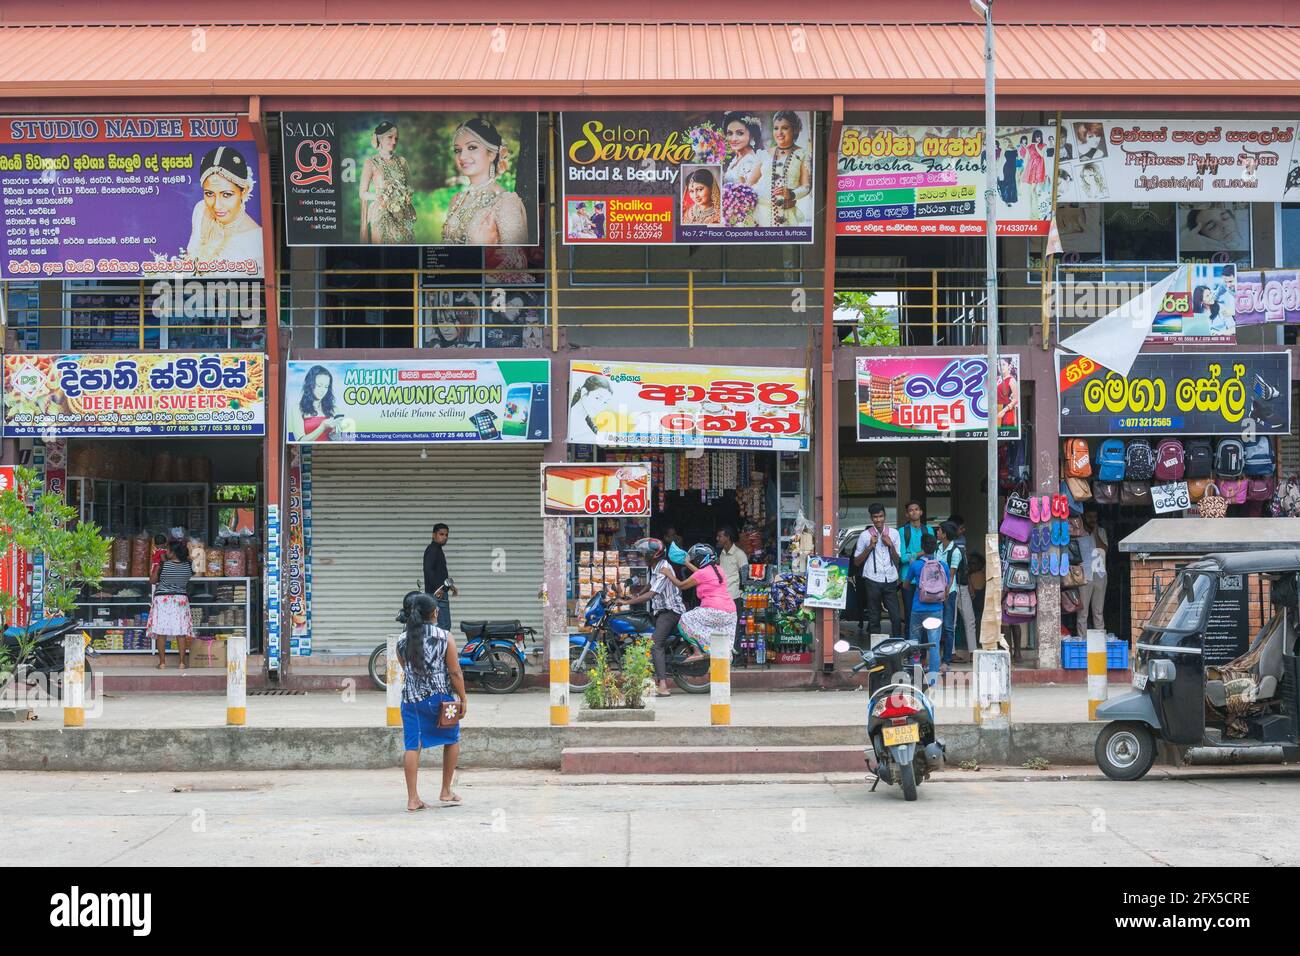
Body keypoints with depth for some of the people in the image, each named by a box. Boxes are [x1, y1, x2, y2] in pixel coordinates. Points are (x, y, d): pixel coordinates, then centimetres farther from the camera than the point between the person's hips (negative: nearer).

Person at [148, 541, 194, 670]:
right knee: (181, 633, 3)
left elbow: (152, 581, -3)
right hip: (181, 599, 3)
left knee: (161, 632, 2)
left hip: (162, 599, -3)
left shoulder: (163, 565, -12)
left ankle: (162, 662, 1)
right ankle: (182, 662, 1)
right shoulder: (188, 566, -4)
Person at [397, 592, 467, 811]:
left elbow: (406, 670, 14)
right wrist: (463, 699, 0)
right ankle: (446, 791, 21)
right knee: (452, 740, 17)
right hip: (439, 697, -2)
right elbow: (455, 672, -6)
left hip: (410, 698, 2)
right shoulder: (444, 637, -5)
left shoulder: (402, 641, 5)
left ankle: (413, 798, -2)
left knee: (412, 746, 2)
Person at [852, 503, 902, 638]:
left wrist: (891, 545, -5)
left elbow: (898, 560, 11)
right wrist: (870, 547, -5)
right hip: (873, 580, -1)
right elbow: (856, 562, 6)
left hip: (890, 581, 1)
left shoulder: (893, 533, 11)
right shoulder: (865, 535, 4)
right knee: (874, 619, 4)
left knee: (896, 617, -3)